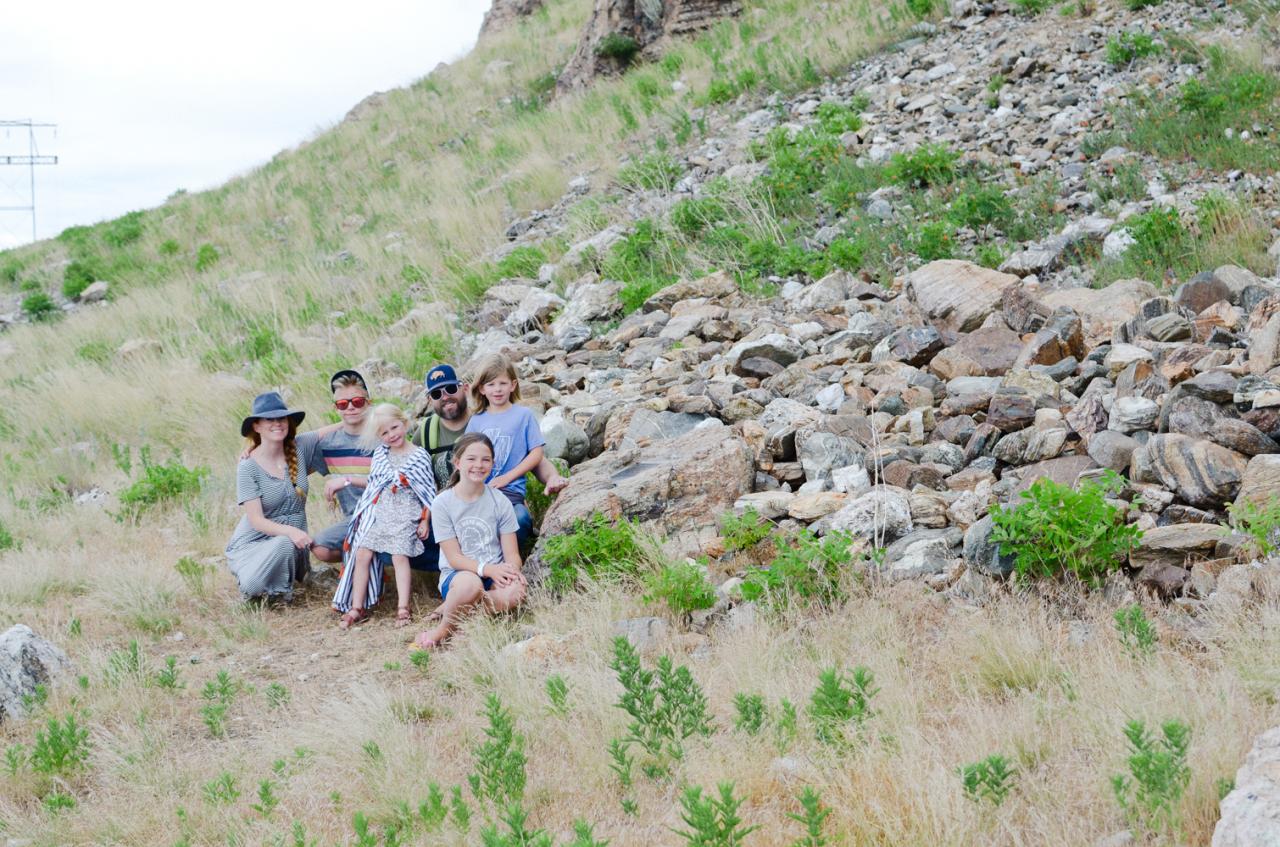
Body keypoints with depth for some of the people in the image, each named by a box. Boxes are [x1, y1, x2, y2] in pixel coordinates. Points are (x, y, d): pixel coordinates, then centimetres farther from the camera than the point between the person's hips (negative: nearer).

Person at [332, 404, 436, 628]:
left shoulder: (419, 456, -2)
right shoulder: (379, 454, 11)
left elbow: (429, 492, 0)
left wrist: (425, 521, -3)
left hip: (406, 514, -4)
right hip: (378, 512, 4)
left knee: (399, 556, -16)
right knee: (362, 554, -4)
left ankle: (403, 608, -15)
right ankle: (357, 608, 0)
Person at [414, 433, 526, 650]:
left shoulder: (501, 502, 2)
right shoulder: (442, 503, -4)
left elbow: (512, 554, 0)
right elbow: (454, 557, -8)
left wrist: (512, 570, -25)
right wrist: (487, 569, -25)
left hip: (494, 574, 3)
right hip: (456, 574, -3)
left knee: (516, 591, -34)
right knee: (470, 582, -41)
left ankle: (451, 608, -12)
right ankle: (443, 629, -12)